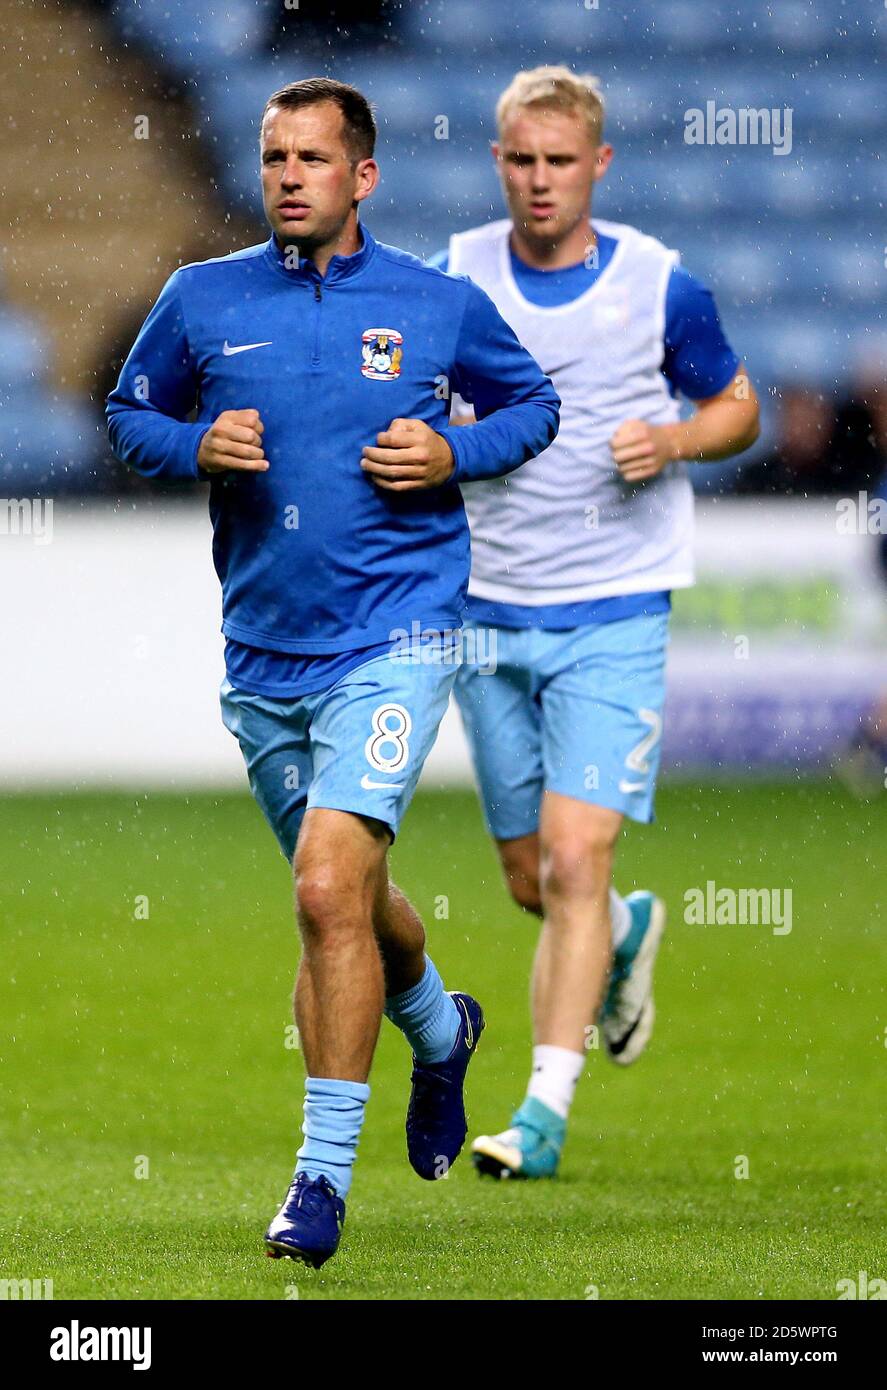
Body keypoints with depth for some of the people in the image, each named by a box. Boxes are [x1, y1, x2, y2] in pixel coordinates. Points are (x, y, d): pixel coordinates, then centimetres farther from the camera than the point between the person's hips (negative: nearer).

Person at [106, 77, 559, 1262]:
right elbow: (129, 413, 16)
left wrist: (455, 455, -6)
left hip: (393, 640, -4)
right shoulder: (203, 300, 4)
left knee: (330, 887, -19)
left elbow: (533, 404, 14)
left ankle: (325, 1172, -13)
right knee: (345, 898, 17)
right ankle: (441, 1031, 50)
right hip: (262, 654, 4)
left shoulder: (440, 305, 0)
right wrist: (196, 445, -6)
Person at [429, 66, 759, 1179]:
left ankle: (546, 1109, -12)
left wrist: (673, 440, -12)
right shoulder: (452, 277, 1)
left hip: (612, 622, -3)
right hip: (486, 619, 3)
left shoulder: (659, 287, -5)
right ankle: (627, 932, 46)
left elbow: (738, 406, 9)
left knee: (575, 859, -16)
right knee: (531, 882, 11)